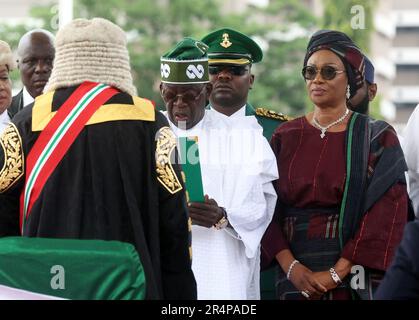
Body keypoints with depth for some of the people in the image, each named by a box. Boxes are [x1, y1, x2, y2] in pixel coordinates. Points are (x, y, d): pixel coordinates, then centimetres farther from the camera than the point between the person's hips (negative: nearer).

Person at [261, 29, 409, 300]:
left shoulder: (379, 139, -1)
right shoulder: (286, 137, 6)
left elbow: (386, 218, -9)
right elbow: (268, 210, 1)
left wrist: (336, 274, -16)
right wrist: (292, 268, -14)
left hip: (354, 277, -2)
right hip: (295, 279, 2)